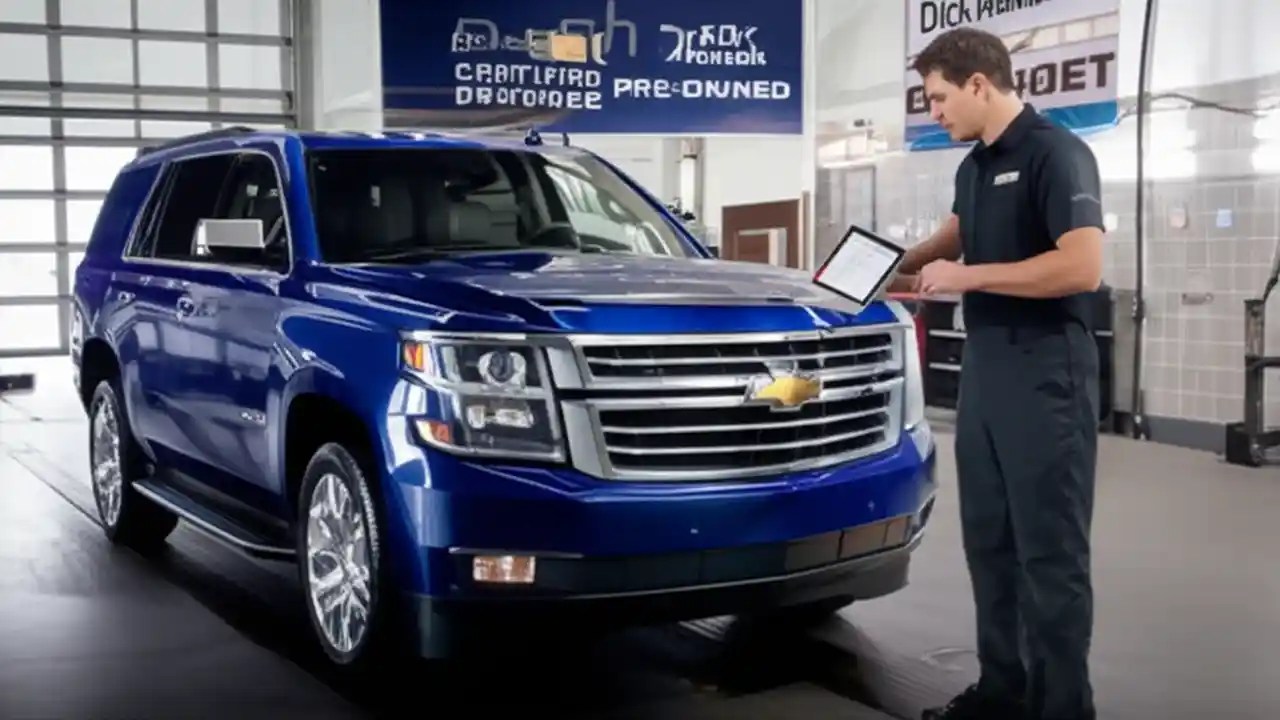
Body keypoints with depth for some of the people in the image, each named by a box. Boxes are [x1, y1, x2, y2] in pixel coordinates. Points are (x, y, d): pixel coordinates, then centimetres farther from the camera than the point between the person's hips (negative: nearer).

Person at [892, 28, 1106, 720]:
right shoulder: (973, 167, 14)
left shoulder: (1055, 153, -12)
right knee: (989, 541, 12)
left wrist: (969, 276, -18)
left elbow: (1083, 267, -22)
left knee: (1050, 549, -4)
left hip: (1045, 371, -9)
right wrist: (902, 272, 18)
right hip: (982, 366, 9)